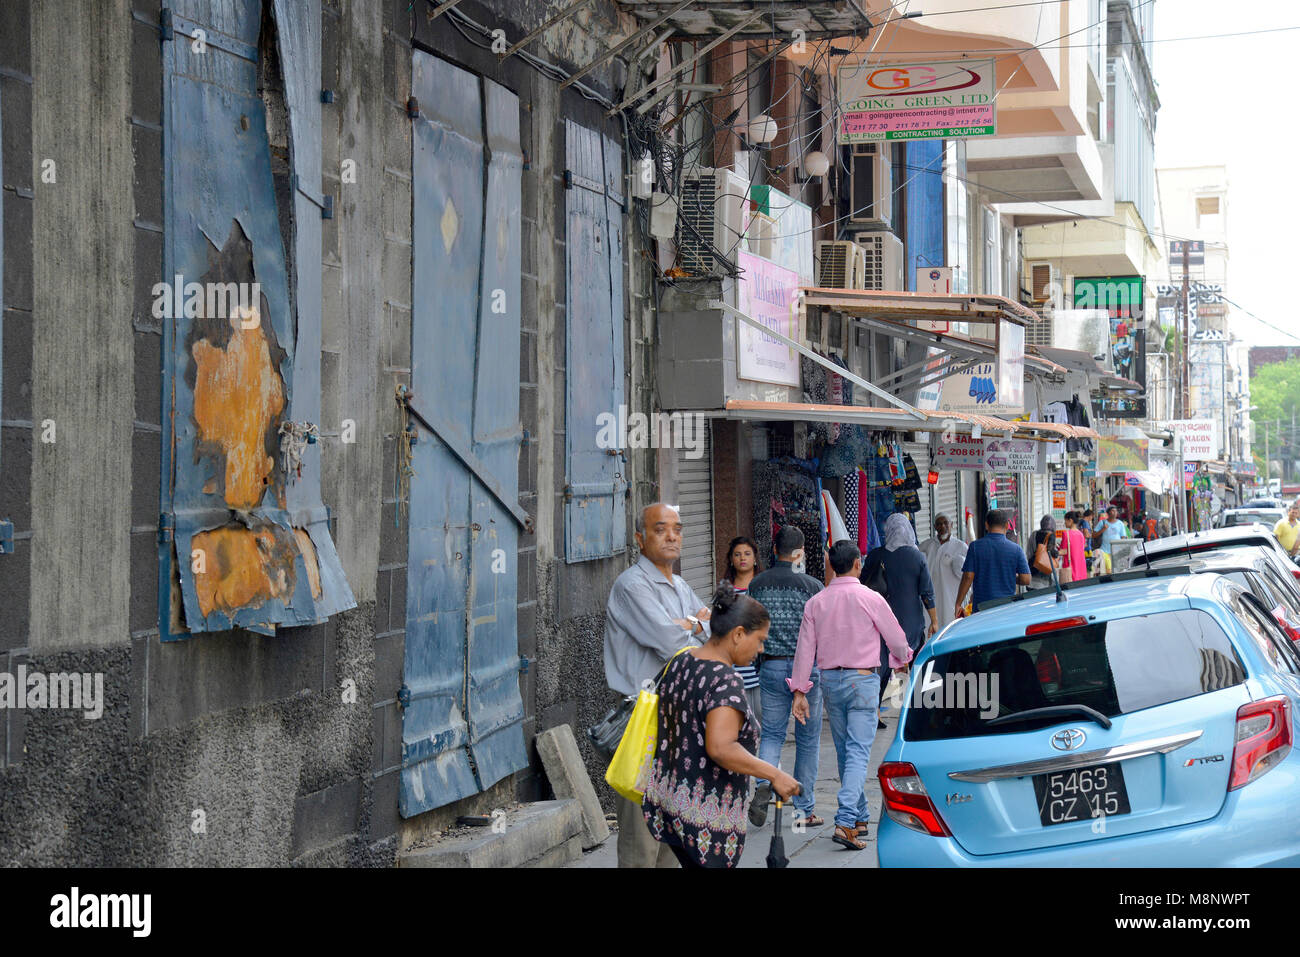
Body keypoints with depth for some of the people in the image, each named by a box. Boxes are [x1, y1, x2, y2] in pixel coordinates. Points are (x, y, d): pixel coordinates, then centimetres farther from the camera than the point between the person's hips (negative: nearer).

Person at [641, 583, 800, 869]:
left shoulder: (680, 663, 7)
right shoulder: (725, 682, -22)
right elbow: (721, 748, -31)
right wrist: (774, 775, -24)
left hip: (668, 801, 9)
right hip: (707, 815, -9)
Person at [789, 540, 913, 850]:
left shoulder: (816, 602, 1)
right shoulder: (870, 599, -10)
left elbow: (805, 648, 1)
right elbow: (896, 639, 1)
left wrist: (800, 690, 5)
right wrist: (902, 659, 23)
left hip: (830, 680, 5)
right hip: (862, 679, -4)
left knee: (844, 752, 16)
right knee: (858, 752, -7)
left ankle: (860, 817, 26)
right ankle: (845, 822, -19)